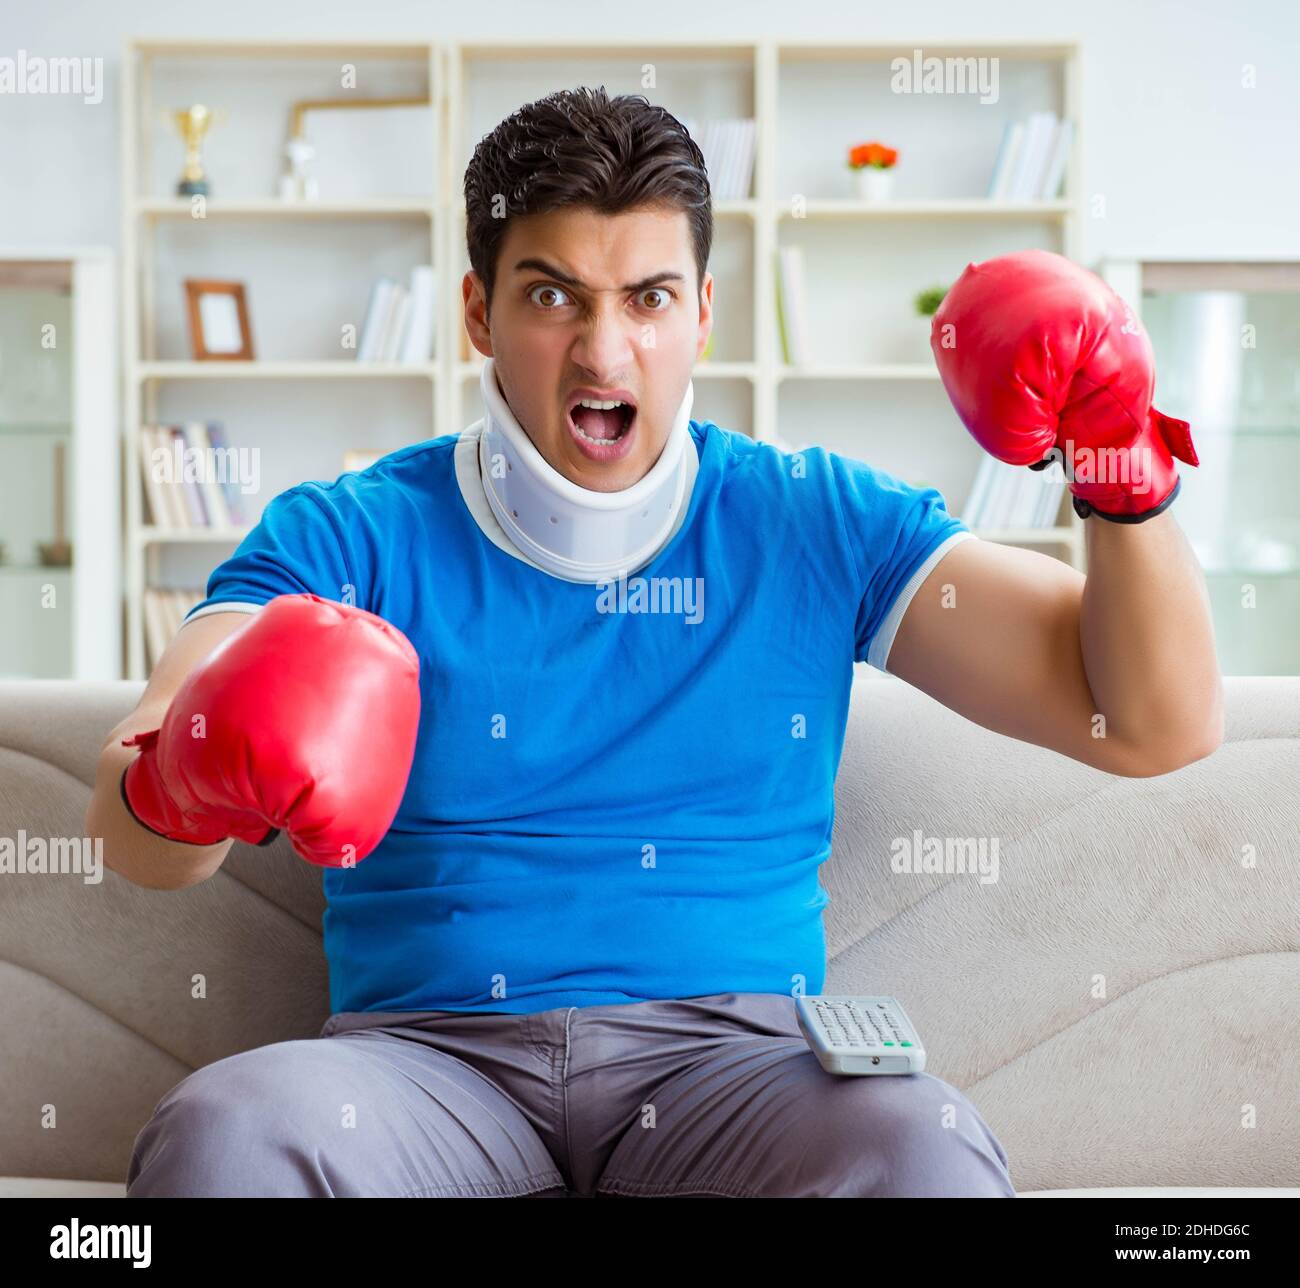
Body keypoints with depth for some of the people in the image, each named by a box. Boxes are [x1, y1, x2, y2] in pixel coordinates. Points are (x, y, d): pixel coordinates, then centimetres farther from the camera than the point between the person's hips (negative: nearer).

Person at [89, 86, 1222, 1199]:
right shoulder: (347, 539, 7)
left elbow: (1155, 723, 9)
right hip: (428, 1056, 0)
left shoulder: (817, 526, 11)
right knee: (223, 1134, -33)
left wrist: (1125, 475, -9)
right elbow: (134, 835, -7)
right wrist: (182, 787, -32)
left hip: (730, 1064, 1)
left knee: (925, 1149, -32)